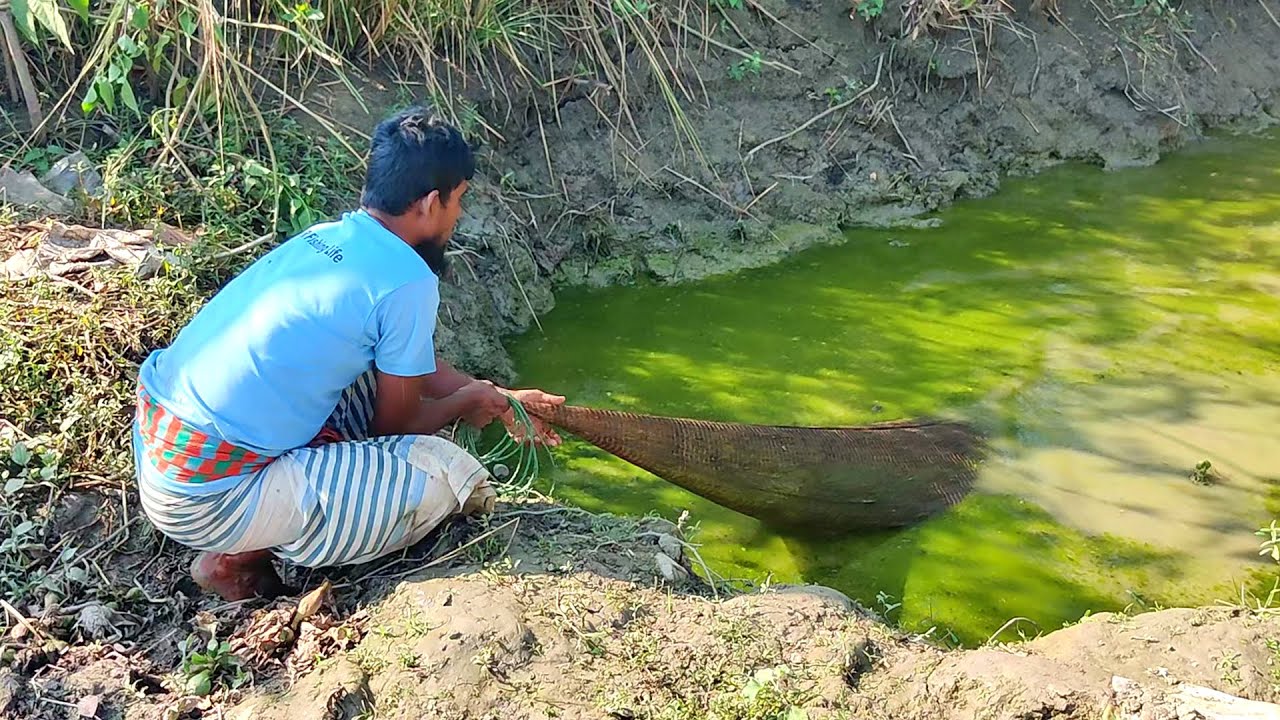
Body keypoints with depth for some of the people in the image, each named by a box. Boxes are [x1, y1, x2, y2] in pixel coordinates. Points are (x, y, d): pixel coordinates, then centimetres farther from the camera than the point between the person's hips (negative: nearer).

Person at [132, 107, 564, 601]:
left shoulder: (328, 237, 9)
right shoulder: (407, 280, -15)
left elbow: (414, 365, 24)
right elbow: (395, 423, -2)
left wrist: (497, 399, 30)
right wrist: (465, 404, 17)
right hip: (207, 498, -9)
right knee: (448, 476, -12)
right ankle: (239, 558, 0)